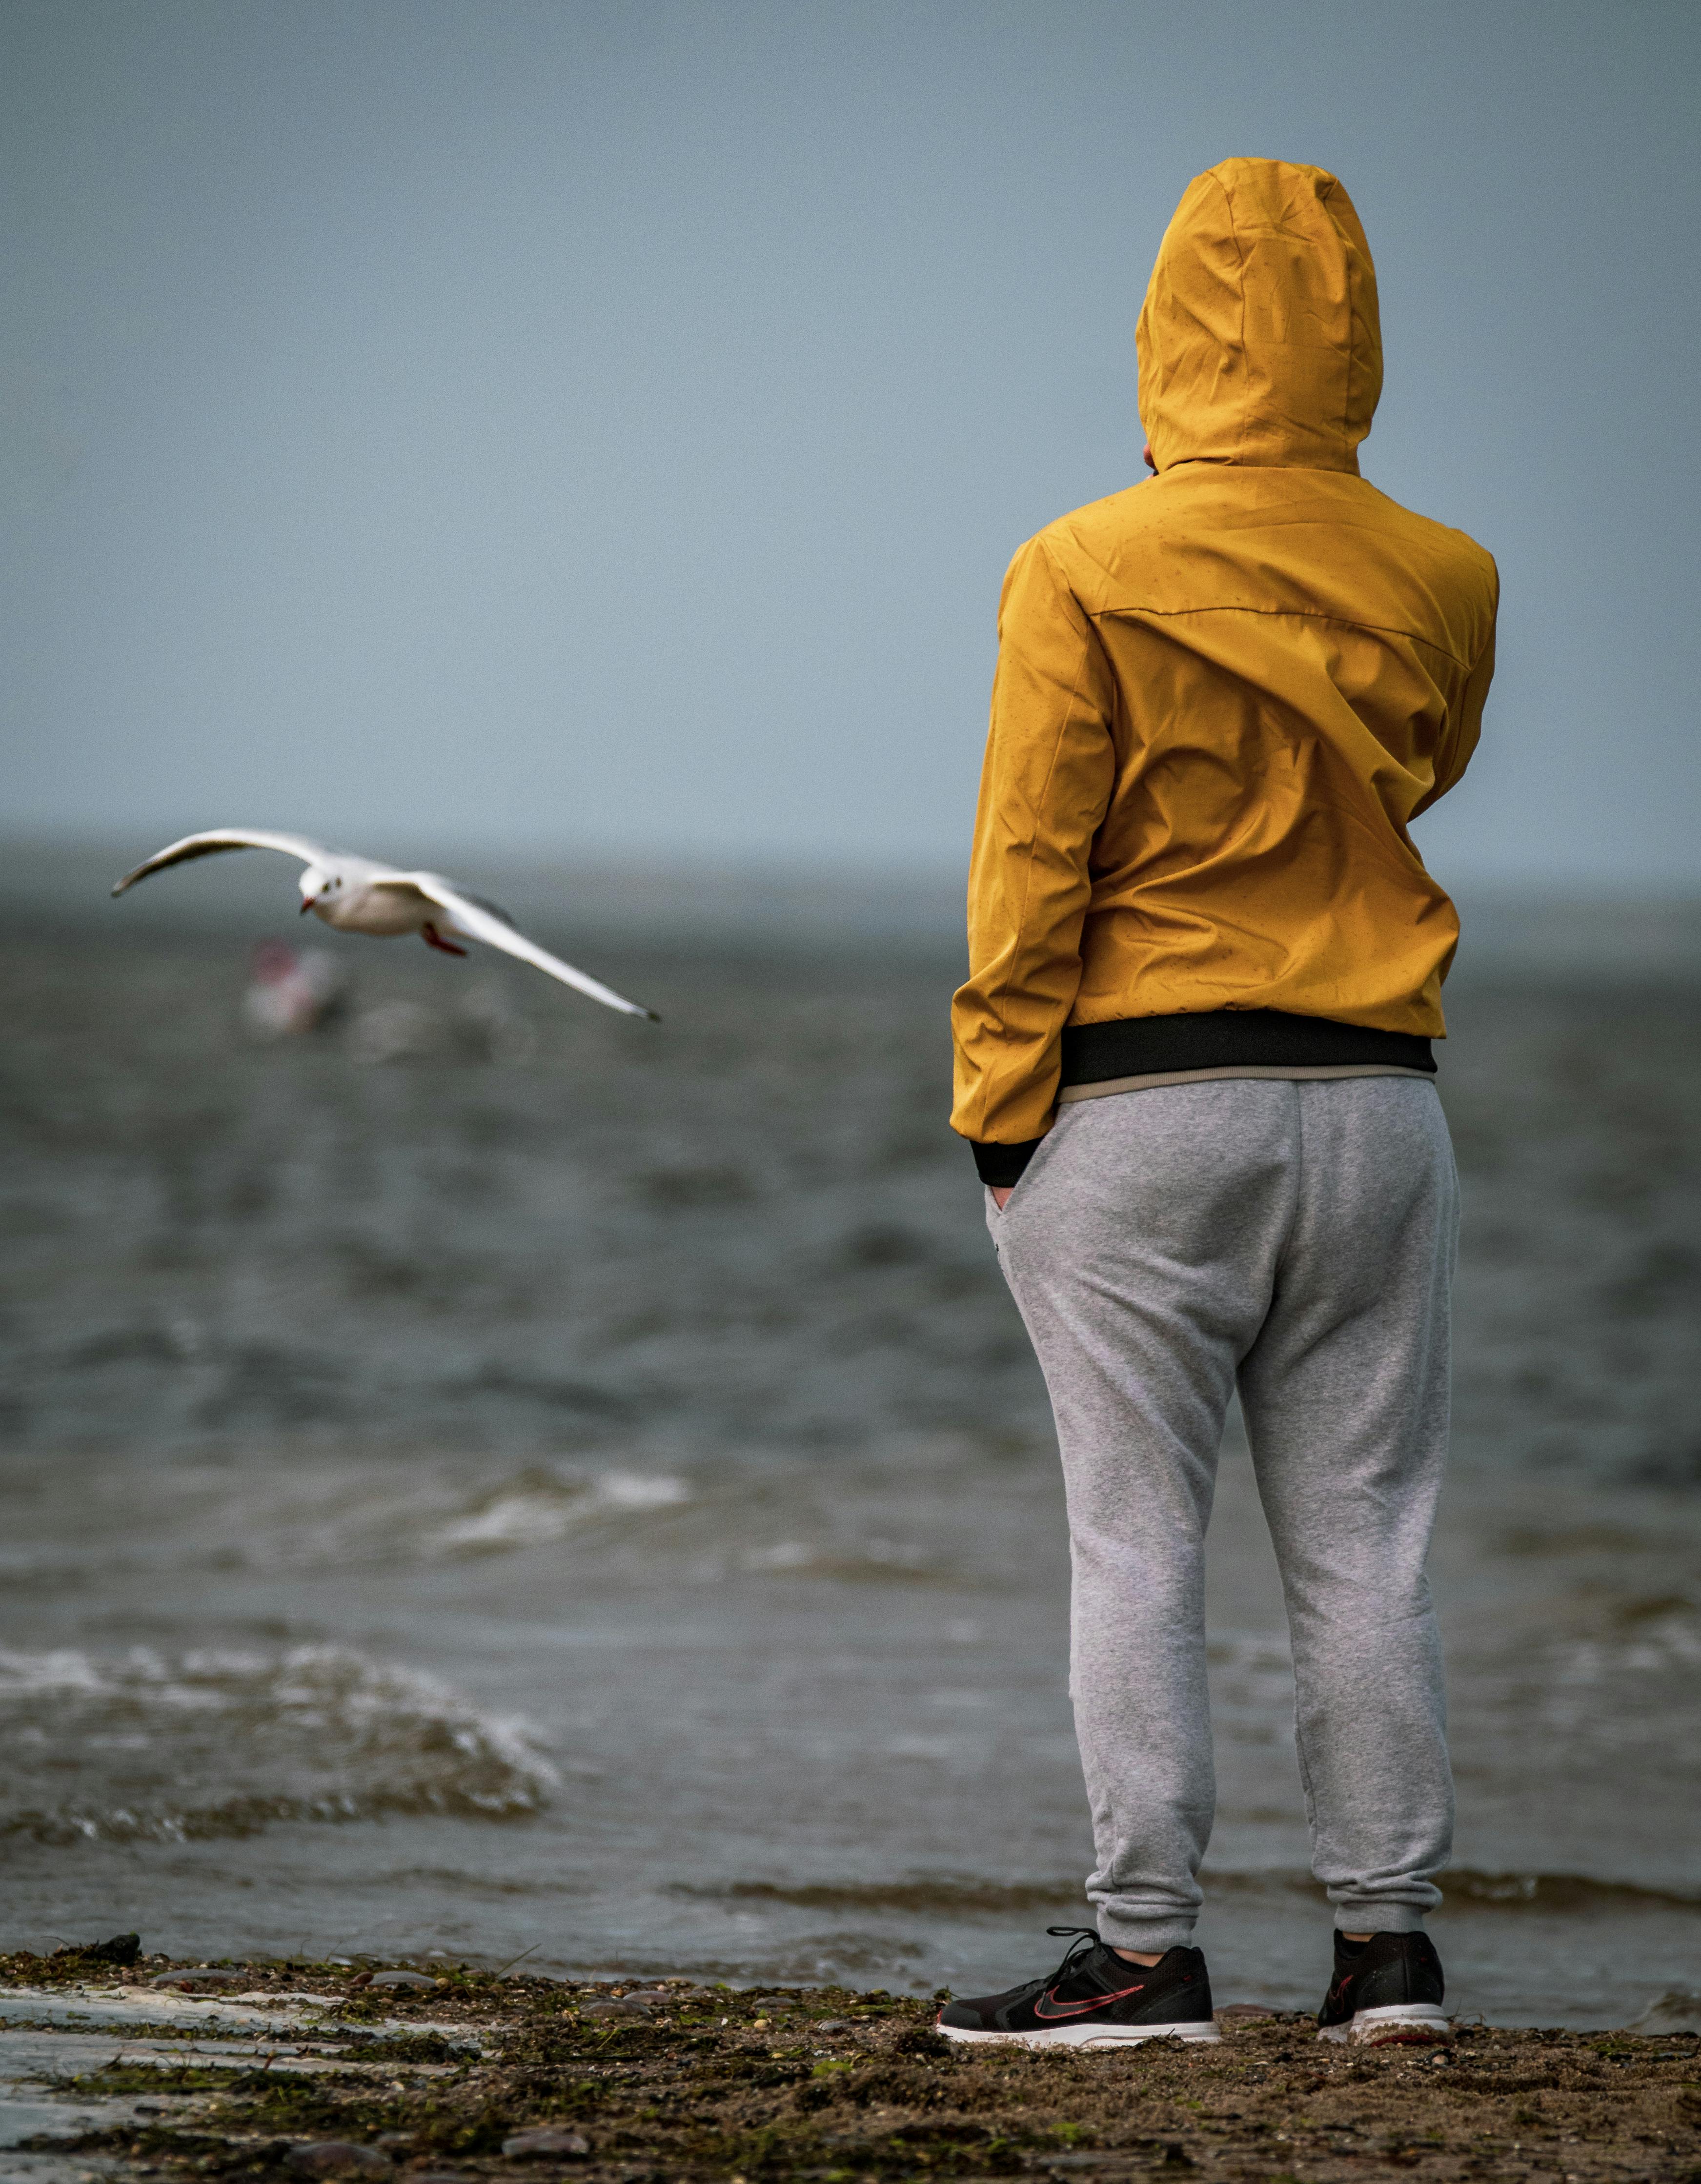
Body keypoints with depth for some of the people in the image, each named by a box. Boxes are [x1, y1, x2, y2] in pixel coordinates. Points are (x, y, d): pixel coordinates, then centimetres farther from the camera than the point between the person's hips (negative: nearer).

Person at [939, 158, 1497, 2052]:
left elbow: (1033, 866, -9)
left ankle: (1146, 1950, -1)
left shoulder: (1085, 576, -9)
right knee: (1361, 1545, 8)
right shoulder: (1440, 585, 2)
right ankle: (1387, 1944, 10)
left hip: (1139, 1104, -4)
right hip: (1377, 1102, 4)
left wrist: (1001, 1103, -3)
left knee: (1137, 1543, 0)